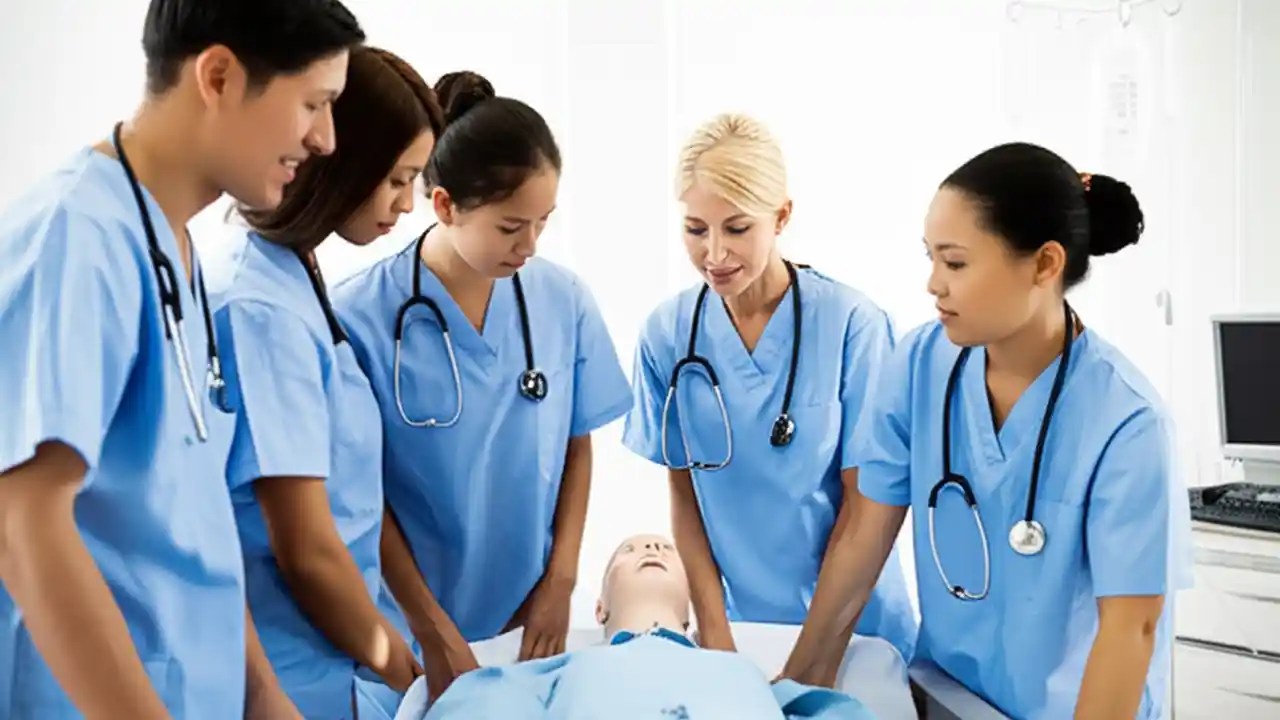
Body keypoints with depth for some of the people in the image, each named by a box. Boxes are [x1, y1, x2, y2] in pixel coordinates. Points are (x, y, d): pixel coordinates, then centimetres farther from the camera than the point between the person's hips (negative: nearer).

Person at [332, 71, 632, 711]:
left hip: (529, 616, 3)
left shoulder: (564, 301, -6)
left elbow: (577, 449, 4)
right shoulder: (361, 317, -16)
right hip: (408, 630, -3)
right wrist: (434, 630, -10)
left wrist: (560, 581, -2)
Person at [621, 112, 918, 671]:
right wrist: (715, 634, -6)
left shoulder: (851, 323, -16)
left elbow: (863, 498, -10)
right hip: (738, 614, 2)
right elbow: (684, 491, 0)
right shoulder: (667, 333, -8)